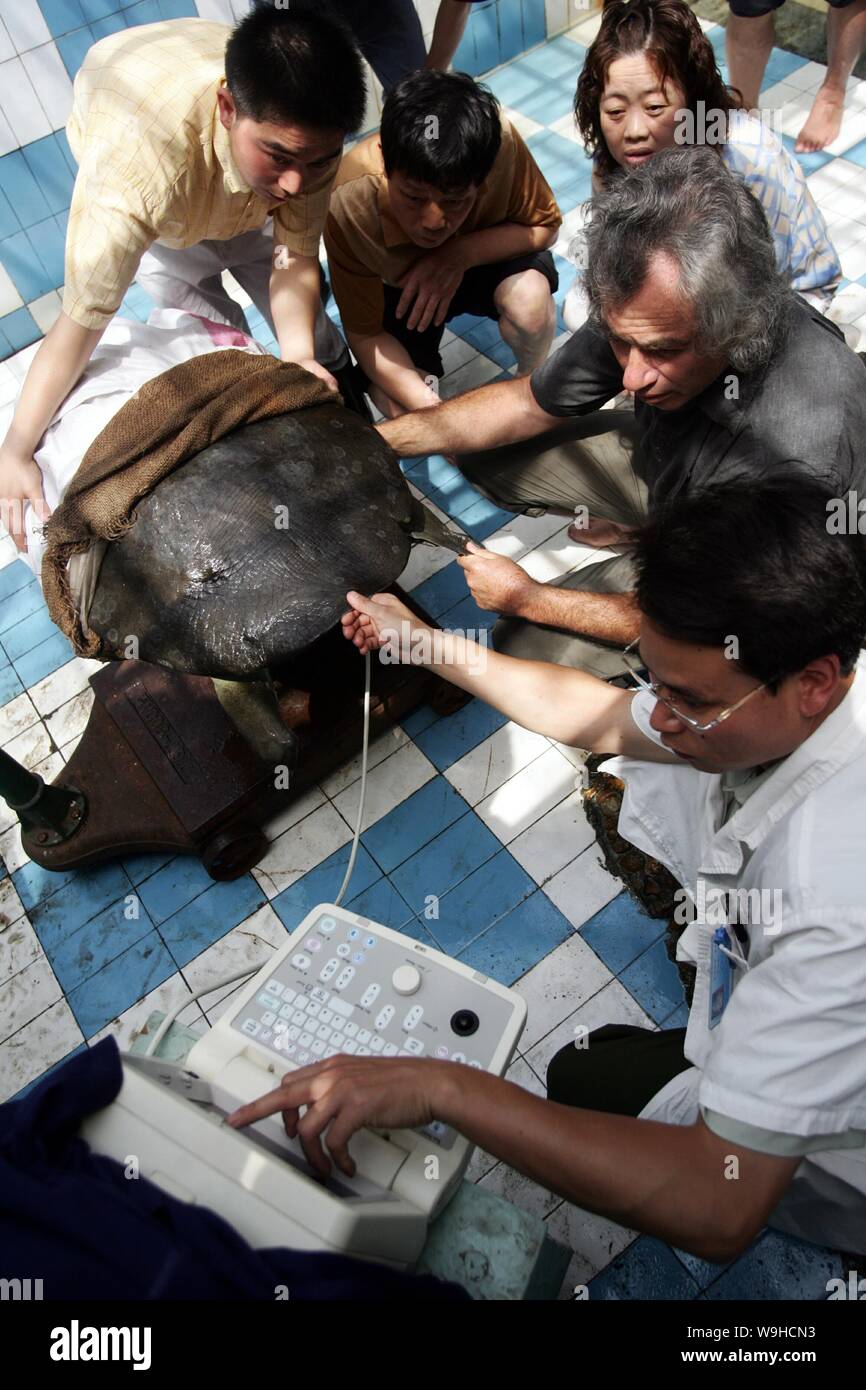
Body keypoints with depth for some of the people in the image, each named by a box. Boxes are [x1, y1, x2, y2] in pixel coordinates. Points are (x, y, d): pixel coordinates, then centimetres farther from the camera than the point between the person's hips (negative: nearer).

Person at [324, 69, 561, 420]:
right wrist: (428, 406, -42)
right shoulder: (349, 204, -35)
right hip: (398, 287, 0)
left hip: (480, 260, 1)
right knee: (395, 404, -23)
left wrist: (459, 253, -35)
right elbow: (363, 332, -26)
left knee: (529, 295, -33)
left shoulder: (499, 142, -34)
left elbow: (546, 225, -16)